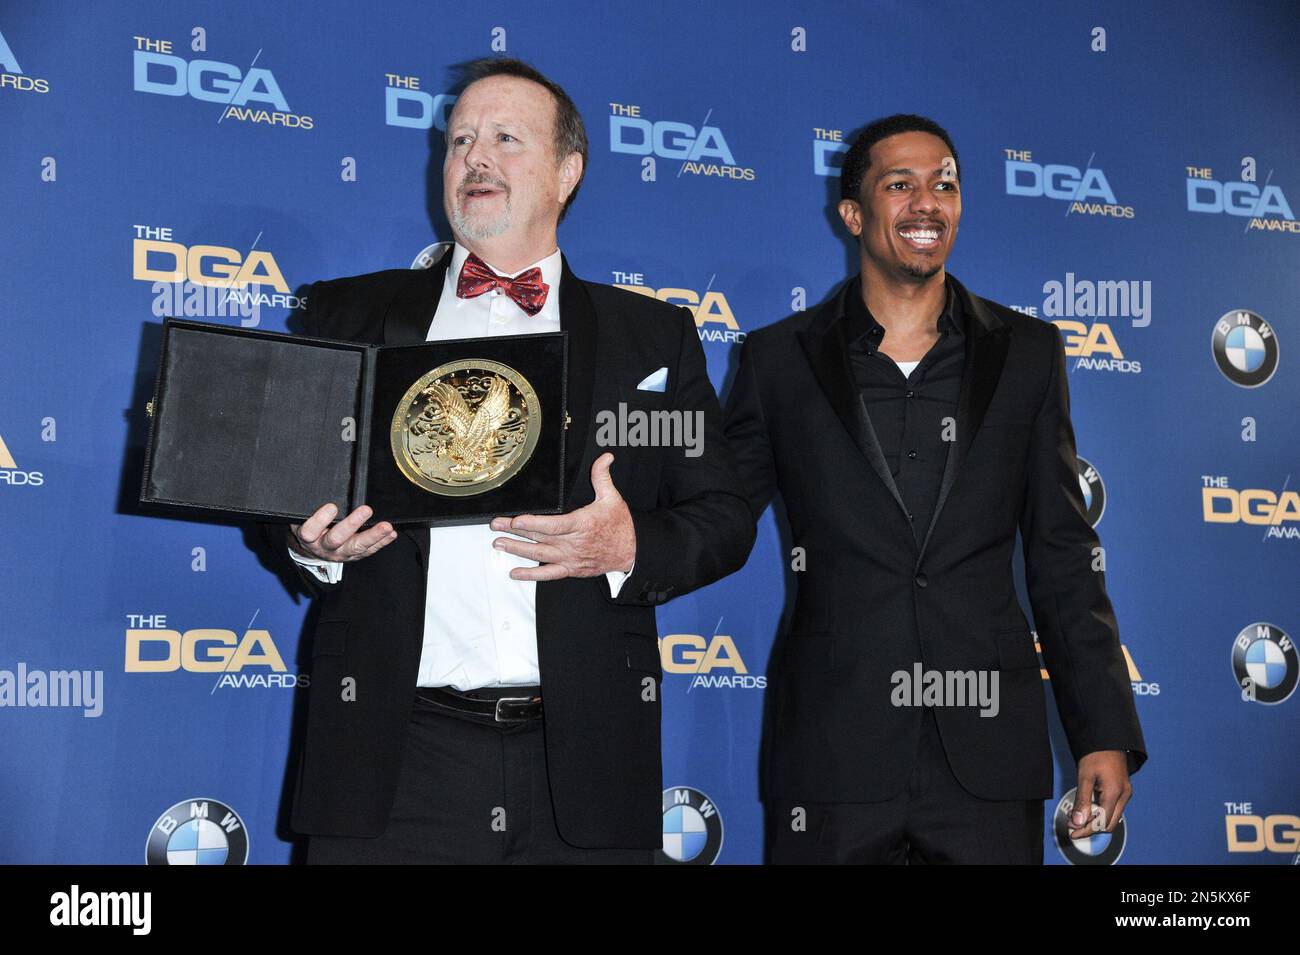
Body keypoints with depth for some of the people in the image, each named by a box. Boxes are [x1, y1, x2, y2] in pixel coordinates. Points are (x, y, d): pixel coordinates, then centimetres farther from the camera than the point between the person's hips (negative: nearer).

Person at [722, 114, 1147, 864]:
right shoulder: (779, 359, 4)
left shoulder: (1027, 353, 7)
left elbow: (1065, 557, 7)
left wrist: (1106, 733, 3)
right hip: (833, 760, -1)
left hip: (988, 753, 1)